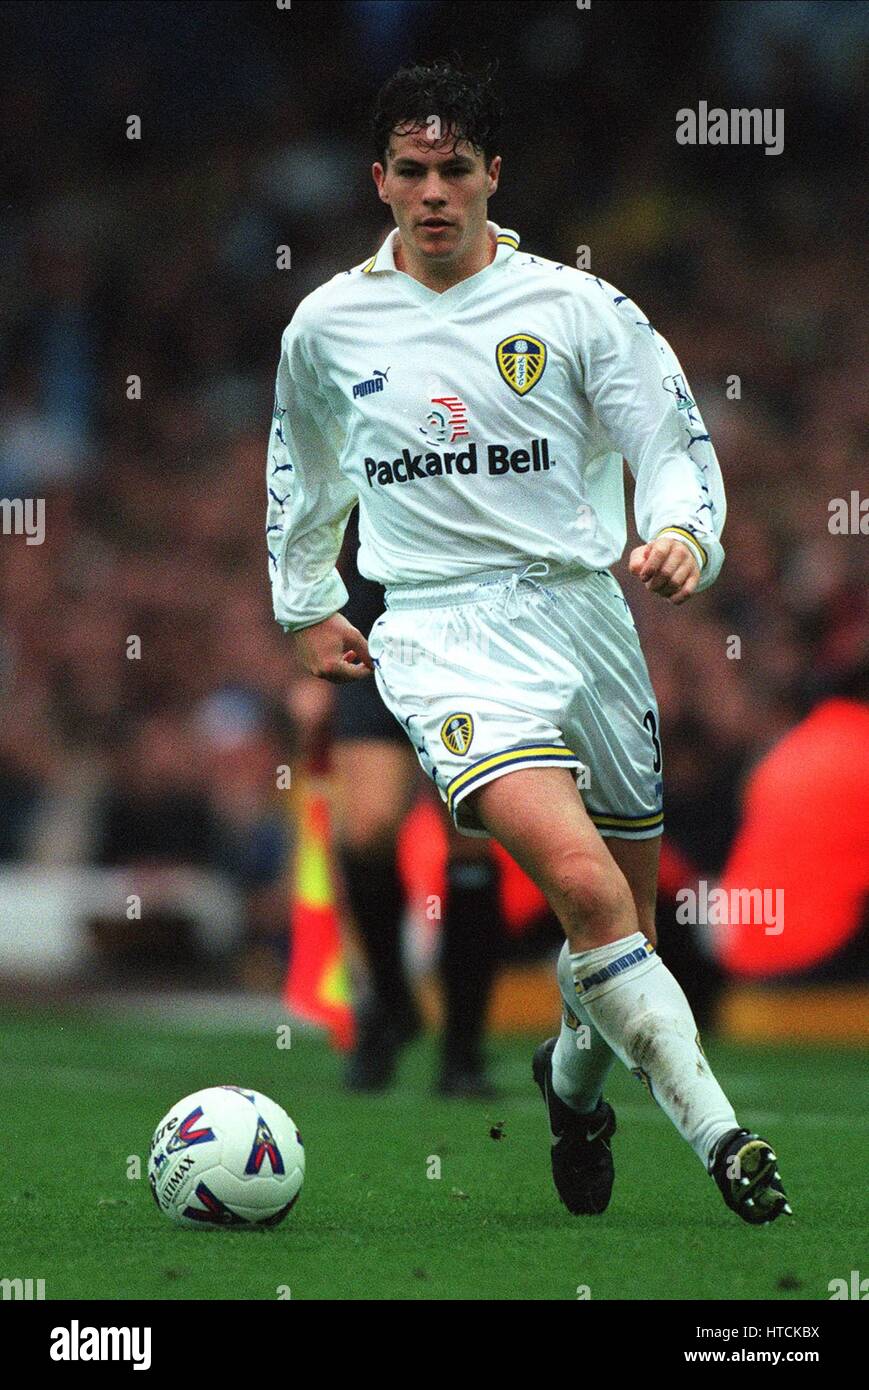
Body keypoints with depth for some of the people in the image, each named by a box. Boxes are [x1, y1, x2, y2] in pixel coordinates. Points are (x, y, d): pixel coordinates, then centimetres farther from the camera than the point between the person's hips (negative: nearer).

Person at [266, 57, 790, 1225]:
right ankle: (718, 1136, -21)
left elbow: (675, 440, 2)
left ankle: (575, 1077, 43)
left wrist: (681, 533, -18)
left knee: (628, 923, 10)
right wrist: (306, 605, 30)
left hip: (582, 606, 2)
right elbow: (302, 469, 26)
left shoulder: (576, 307, 2)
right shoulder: (328, 325, 7)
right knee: (586, 886, -25)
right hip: (441, 635, -2)